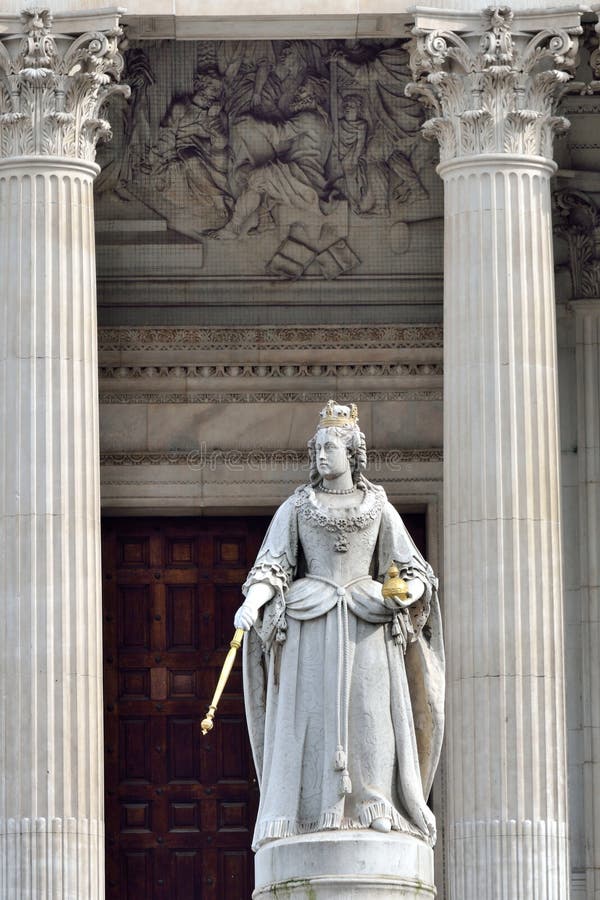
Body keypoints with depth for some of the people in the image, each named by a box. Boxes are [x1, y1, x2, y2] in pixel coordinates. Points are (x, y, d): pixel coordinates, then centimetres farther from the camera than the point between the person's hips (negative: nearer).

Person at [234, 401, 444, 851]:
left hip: (366, 627, 0)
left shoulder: (380, 509, 10)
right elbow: (271, 567, 3)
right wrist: (252, 601, -16)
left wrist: (408, 591, -15)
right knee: (311, 711, -9)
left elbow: (415, 572, 8)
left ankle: (375, 809, -10)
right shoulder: (296, 507, 9)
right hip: (311, 626, 0)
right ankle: (312, 810, -12)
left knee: (369, 711, -8)